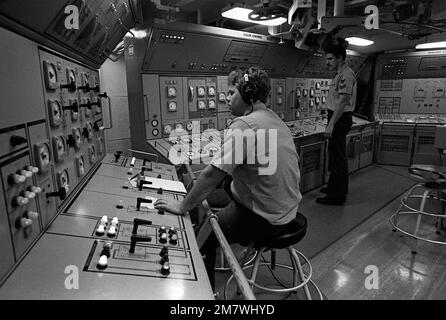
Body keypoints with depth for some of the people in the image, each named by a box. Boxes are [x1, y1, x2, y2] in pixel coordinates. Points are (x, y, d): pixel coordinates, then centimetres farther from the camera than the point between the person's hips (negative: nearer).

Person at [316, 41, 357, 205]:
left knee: (337, 156, -6)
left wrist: (331, 124, -26)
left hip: (340, 119, -11)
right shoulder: (340, 74, 17)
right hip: (338, 119, 11)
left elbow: (342, 101, -23)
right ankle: (340, 188, 31)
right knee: (339, 155, 18)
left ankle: (337, 195, 3)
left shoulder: (346, 74, -16)